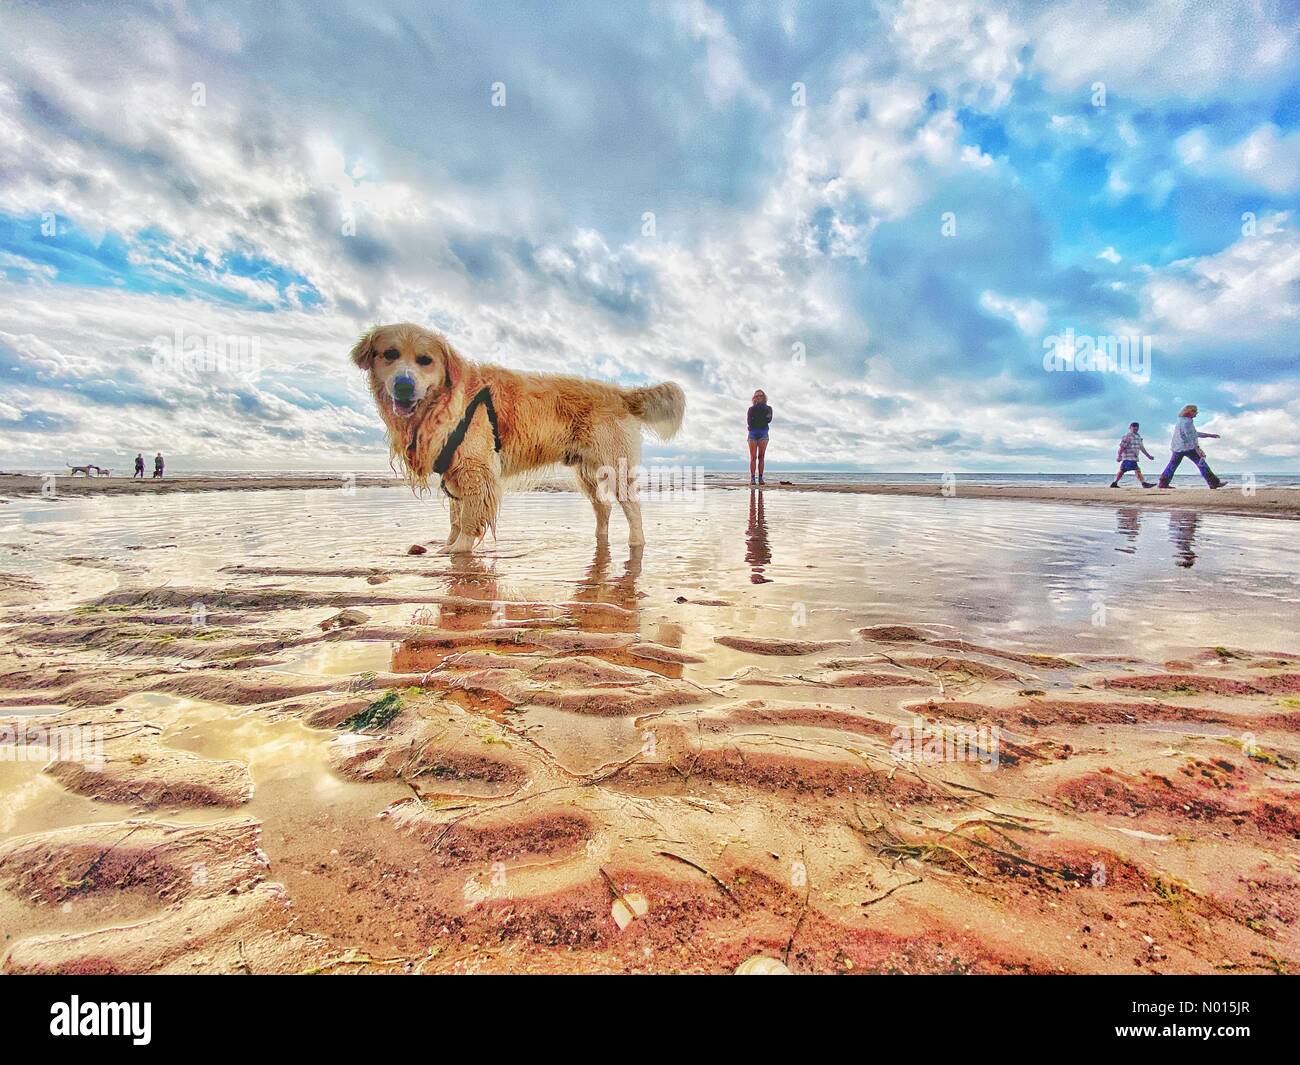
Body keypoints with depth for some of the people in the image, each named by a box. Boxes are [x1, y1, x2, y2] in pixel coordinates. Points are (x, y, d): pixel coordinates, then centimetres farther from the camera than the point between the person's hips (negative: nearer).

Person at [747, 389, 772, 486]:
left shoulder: (768, 408, 17)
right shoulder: (751, 409, 17)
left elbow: (769, 420, -2)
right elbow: (749, 421, 1)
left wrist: (755, 420, -3)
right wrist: (762, 419, -4)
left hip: (763, 432, 0)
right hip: (753, 432, 0)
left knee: (761, 456, -8)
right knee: (753, 457, -8)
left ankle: (760, 478, -10)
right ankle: (752, 478, -13)